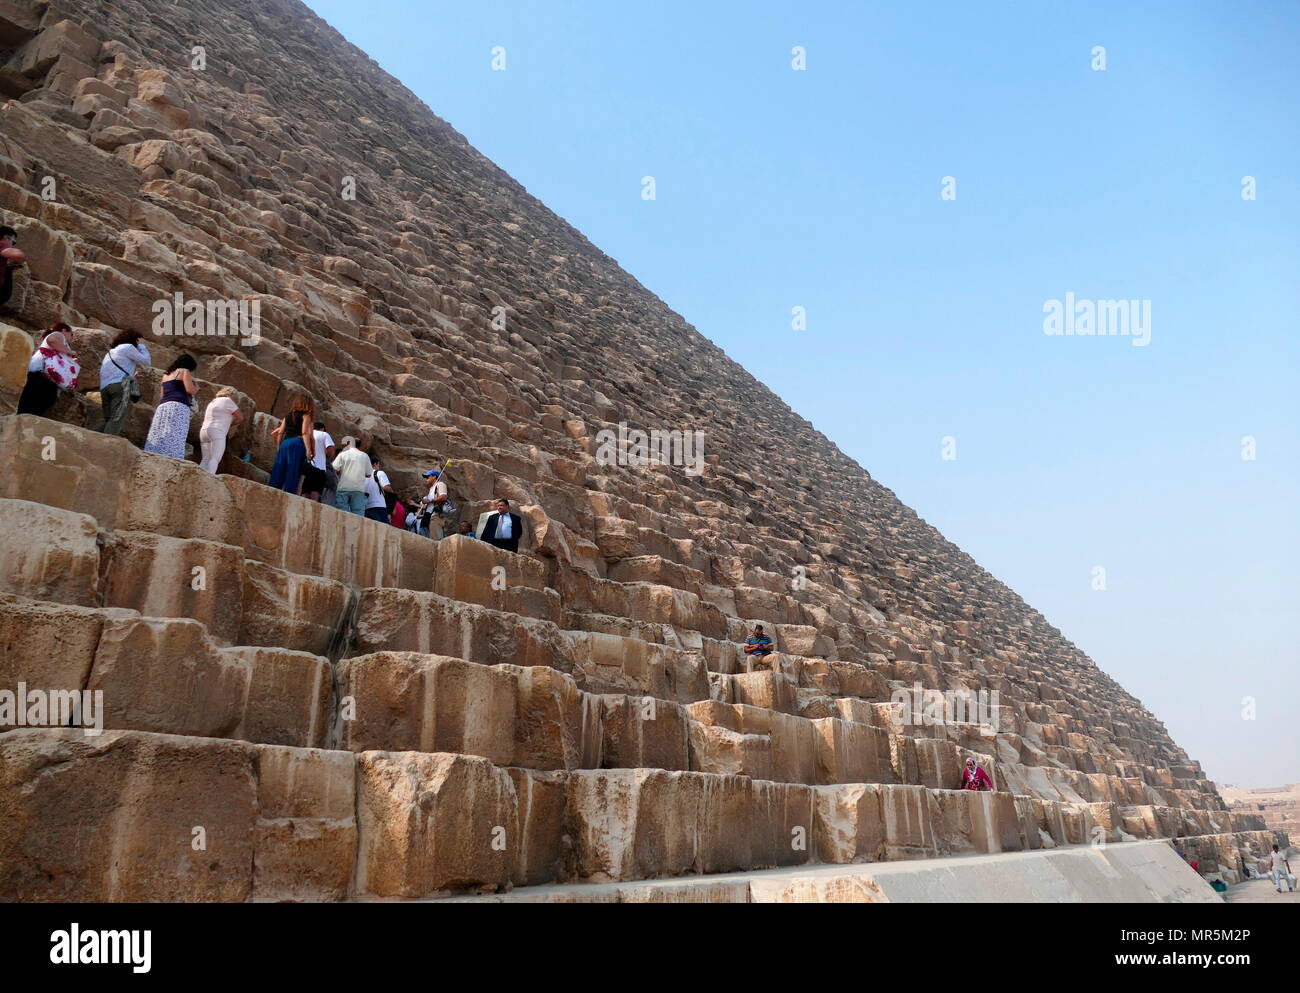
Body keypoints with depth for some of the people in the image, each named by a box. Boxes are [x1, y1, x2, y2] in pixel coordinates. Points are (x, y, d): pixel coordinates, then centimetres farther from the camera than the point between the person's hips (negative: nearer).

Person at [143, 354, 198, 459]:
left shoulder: (166, 375, 29)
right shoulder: (184, 371, 9)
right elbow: (190, 390, -3)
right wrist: (196, 387, 18)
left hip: (162, 407, 7)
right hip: (178, 407, -7)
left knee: (157, 439, -3)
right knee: (174, 440, -18)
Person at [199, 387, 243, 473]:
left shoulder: (212, 402, 27)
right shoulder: (227, 400, 3)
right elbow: (241, 418, 2)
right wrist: (231, 424, 16)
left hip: (204, 431, 8)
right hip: (217, 433, -8)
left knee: (206, 460, 2)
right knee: (215, 459, -17)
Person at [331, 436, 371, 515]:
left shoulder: (342, 455, 3)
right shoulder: (364, 456, 9)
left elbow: (335, 469, -3)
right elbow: (368, 475, 10)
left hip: (343, 488, -1)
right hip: (359, 489, 1)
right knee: (358, 515, -2)